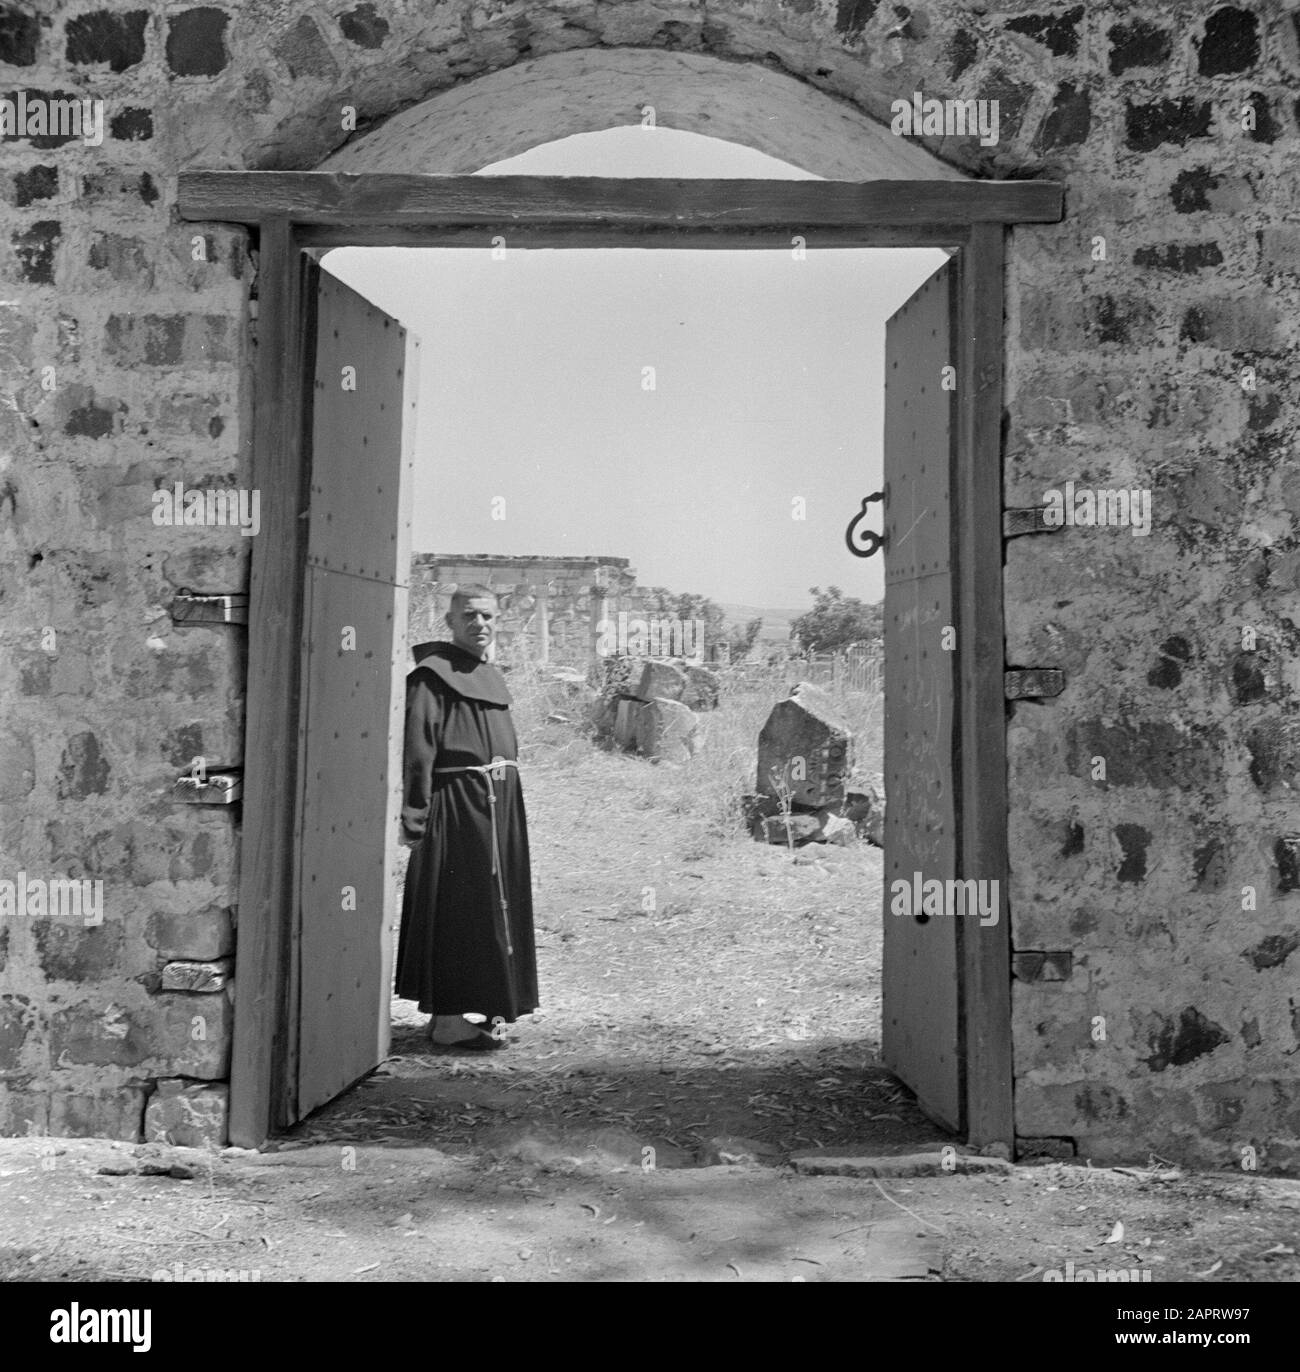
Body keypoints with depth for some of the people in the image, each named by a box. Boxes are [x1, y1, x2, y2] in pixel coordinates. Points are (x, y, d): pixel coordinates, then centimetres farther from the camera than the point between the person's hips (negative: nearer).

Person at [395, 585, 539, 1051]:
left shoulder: (491, 677, 18)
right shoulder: (432, 675, -8)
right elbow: (417, 749, -15)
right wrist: (415, 815, -19)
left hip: (499, 804, 9)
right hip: (456, 804, -9)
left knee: (494, 905, 12)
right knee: (454, 912, -4)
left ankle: (489, 1006, 23)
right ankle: (447, 1020, 3)